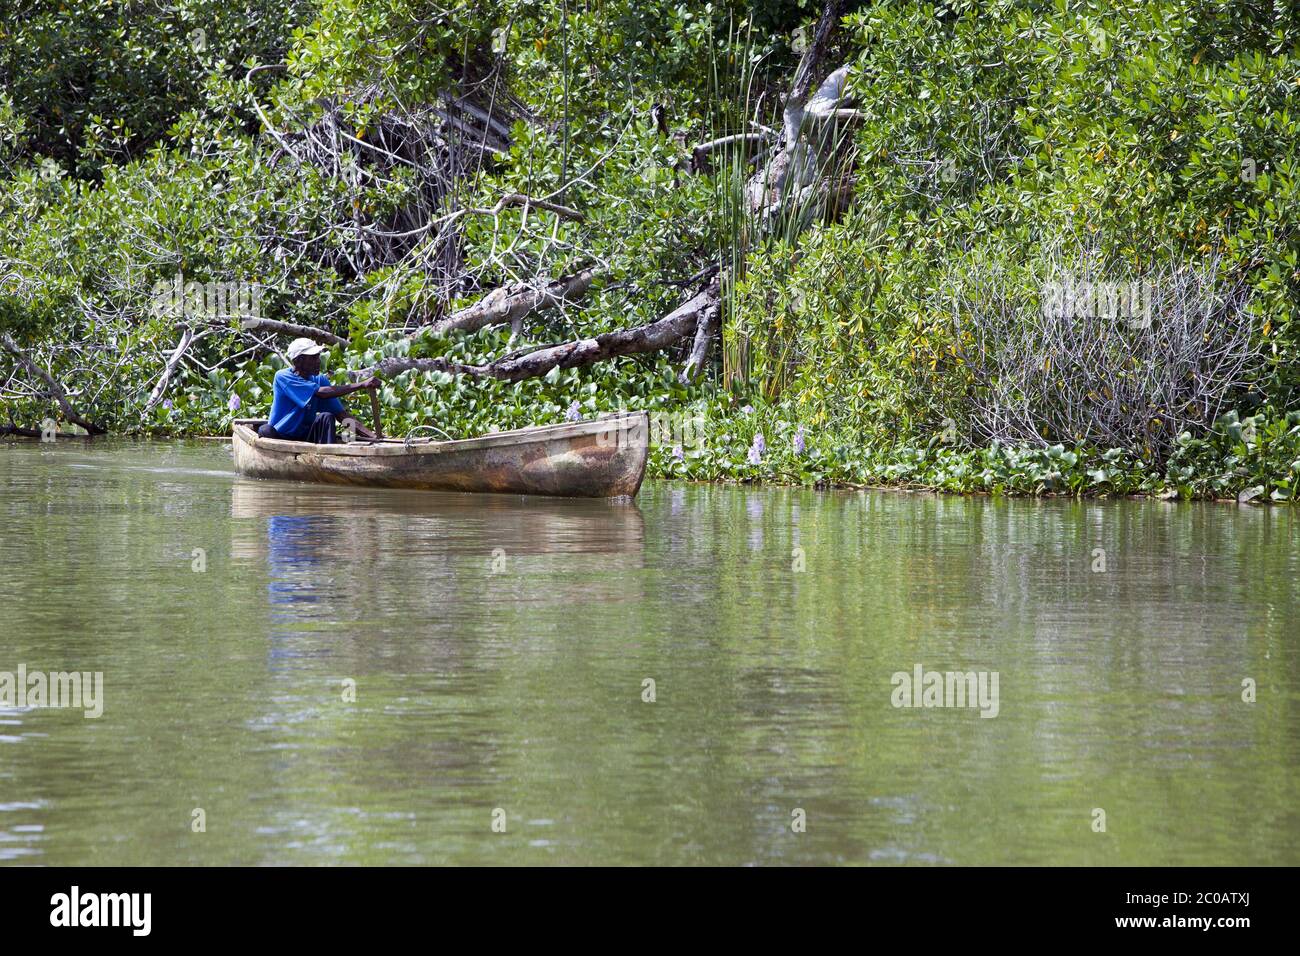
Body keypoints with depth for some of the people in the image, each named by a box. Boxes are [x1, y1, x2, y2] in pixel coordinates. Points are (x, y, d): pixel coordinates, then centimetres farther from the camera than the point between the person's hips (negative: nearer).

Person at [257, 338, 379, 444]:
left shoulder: (320, 380, 2)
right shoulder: (282, 377, -17)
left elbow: (342, 414, -5)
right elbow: (321, 393, -29)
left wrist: (374, 436, -19)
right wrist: (362, 385, -33)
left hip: (306, 437, 4)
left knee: (326, 417, -21)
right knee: (266, 431, -34)